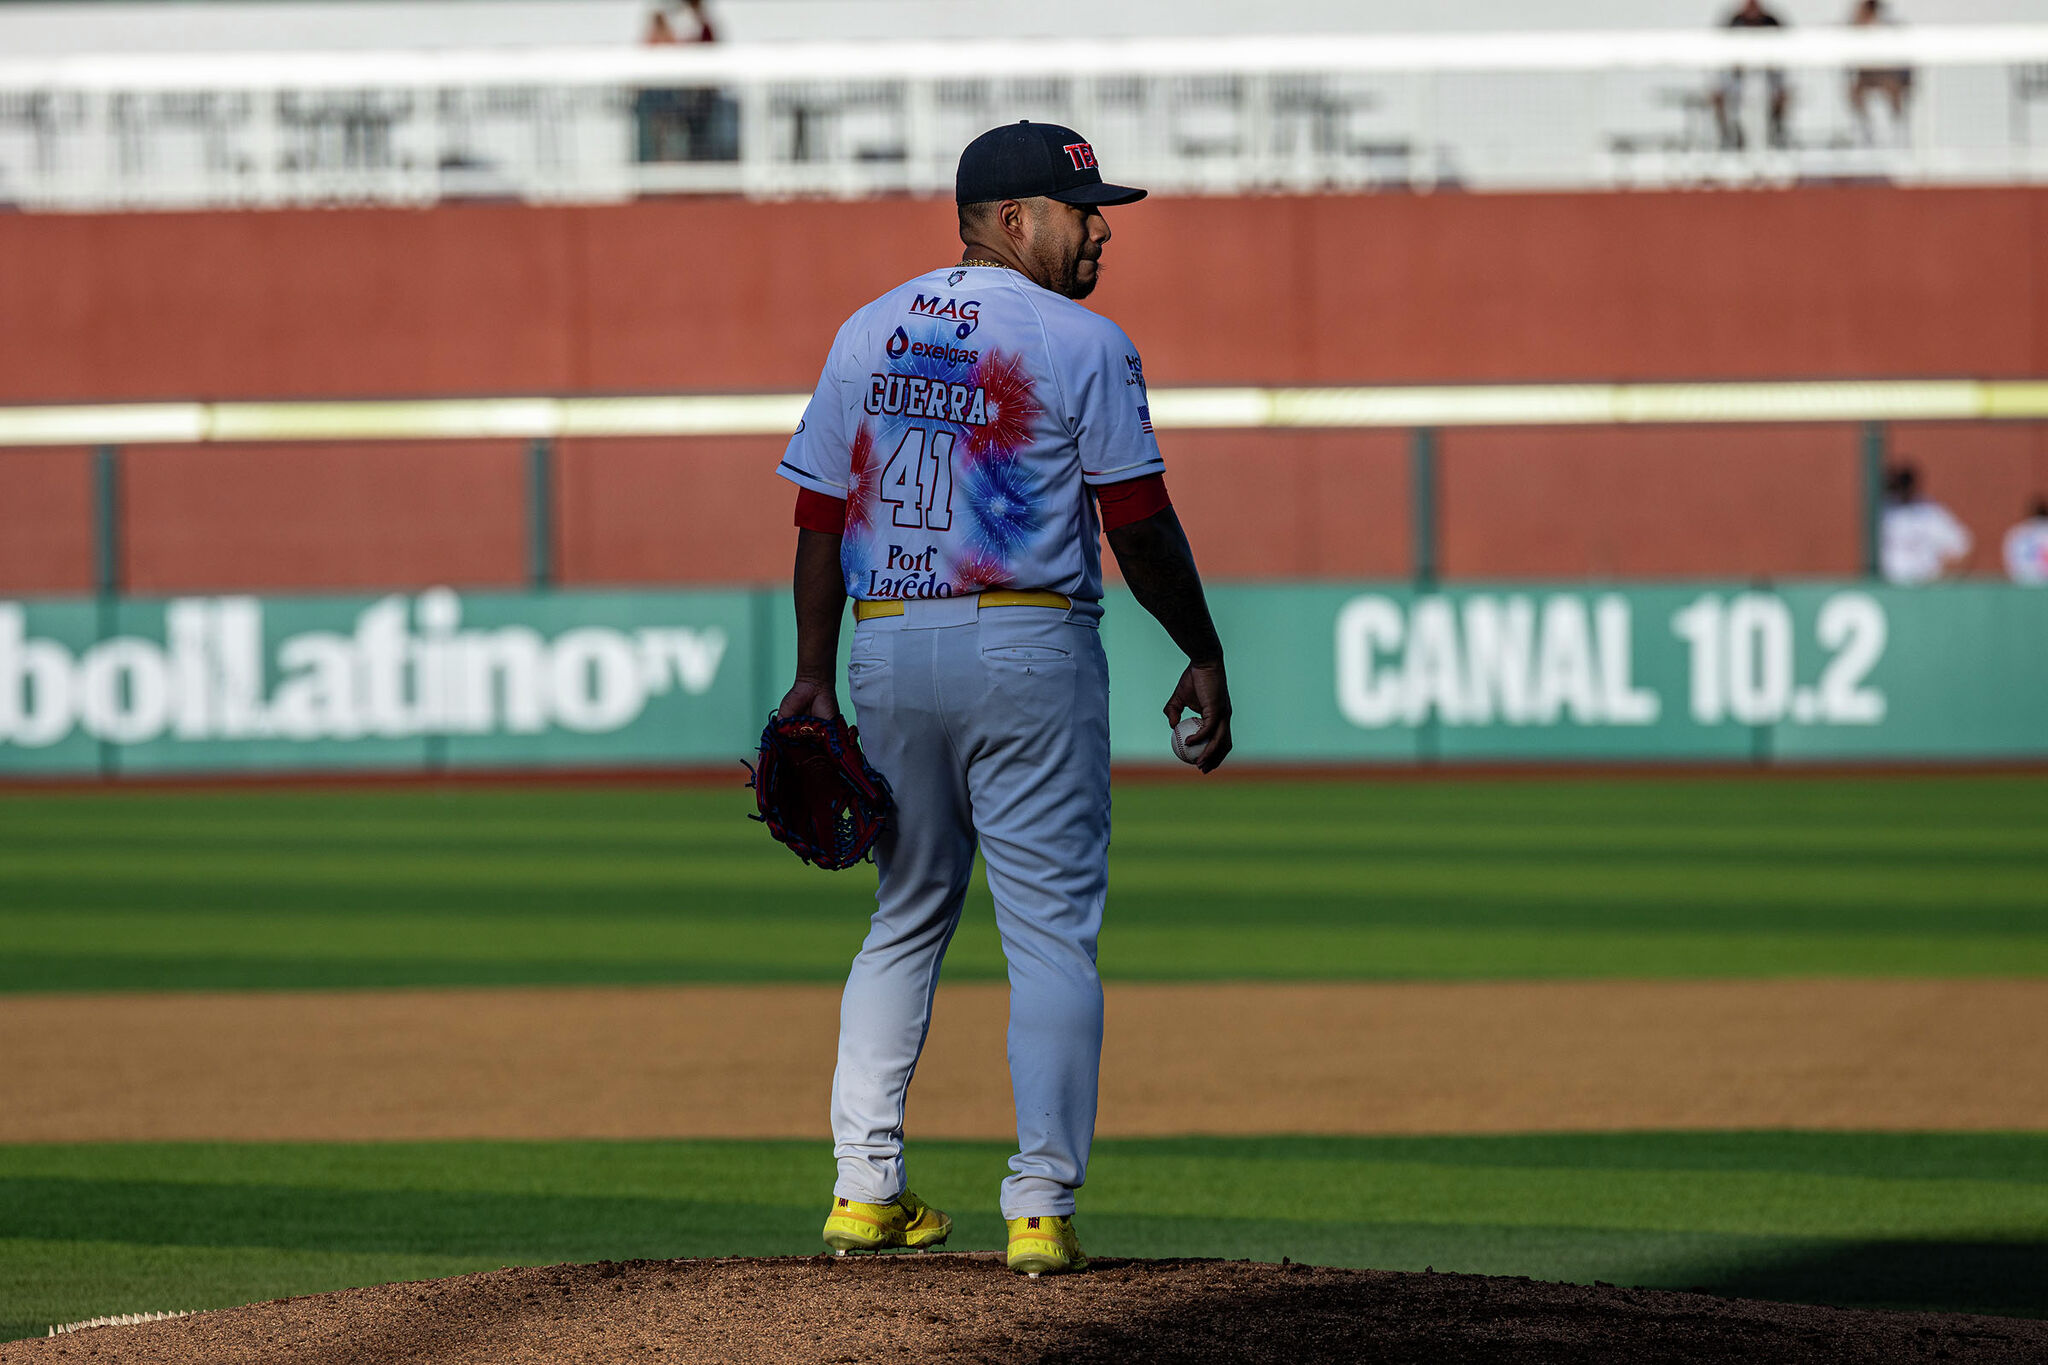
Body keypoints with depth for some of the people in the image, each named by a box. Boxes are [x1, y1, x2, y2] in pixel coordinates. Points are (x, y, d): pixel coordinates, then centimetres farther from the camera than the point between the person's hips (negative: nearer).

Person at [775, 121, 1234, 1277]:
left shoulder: (868, 335, 9)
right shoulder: (1085, 345, -7)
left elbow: (820, 518, 8)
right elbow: (1140, 525, -8)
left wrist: (816, 676, 9)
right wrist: (1205, 659, 1)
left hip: (888, 650, 5)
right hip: (1029, 652, -5)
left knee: (906, 919, 18)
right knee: (1052, 933, -1)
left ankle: (866, 1191, 15)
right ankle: (1042, 1209, -8)